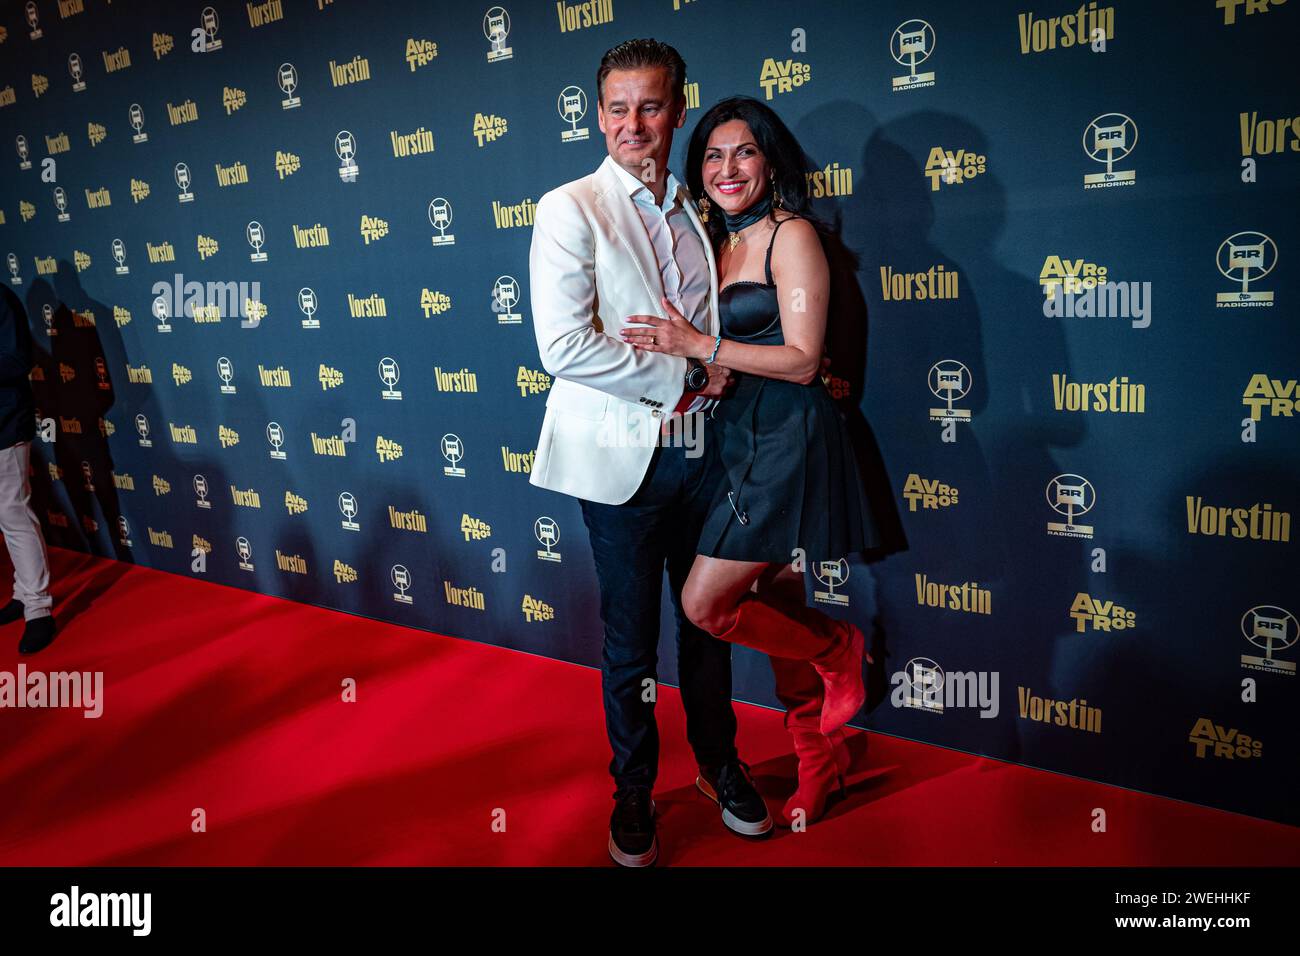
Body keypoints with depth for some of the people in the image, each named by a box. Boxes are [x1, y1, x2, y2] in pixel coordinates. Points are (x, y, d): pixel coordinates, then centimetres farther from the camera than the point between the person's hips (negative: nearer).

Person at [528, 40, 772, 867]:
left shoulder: (698, 215, 10)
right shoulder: (570, 210, -6)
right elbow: (566, 347, -18)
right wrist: (682, 378, -15)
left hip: (702, 451, 5)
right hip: (623, 458, -4)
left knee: (708, 621, 17)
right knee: (631, 642, 9)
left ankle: (719, 762, 39)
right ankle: (634, 791, 31)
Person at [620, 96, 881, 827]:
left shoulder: (792, 236, -8)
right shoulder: (717, 243, 14)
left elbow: (802, 360, -16)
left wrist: (699, 345, -18)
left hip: (788, 440, -8)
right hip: (740, 437, 8)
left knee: (705, 602, -9)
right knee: (776, 610, 13)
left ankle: (838, 651, 16)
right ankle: (820, 760, 31)